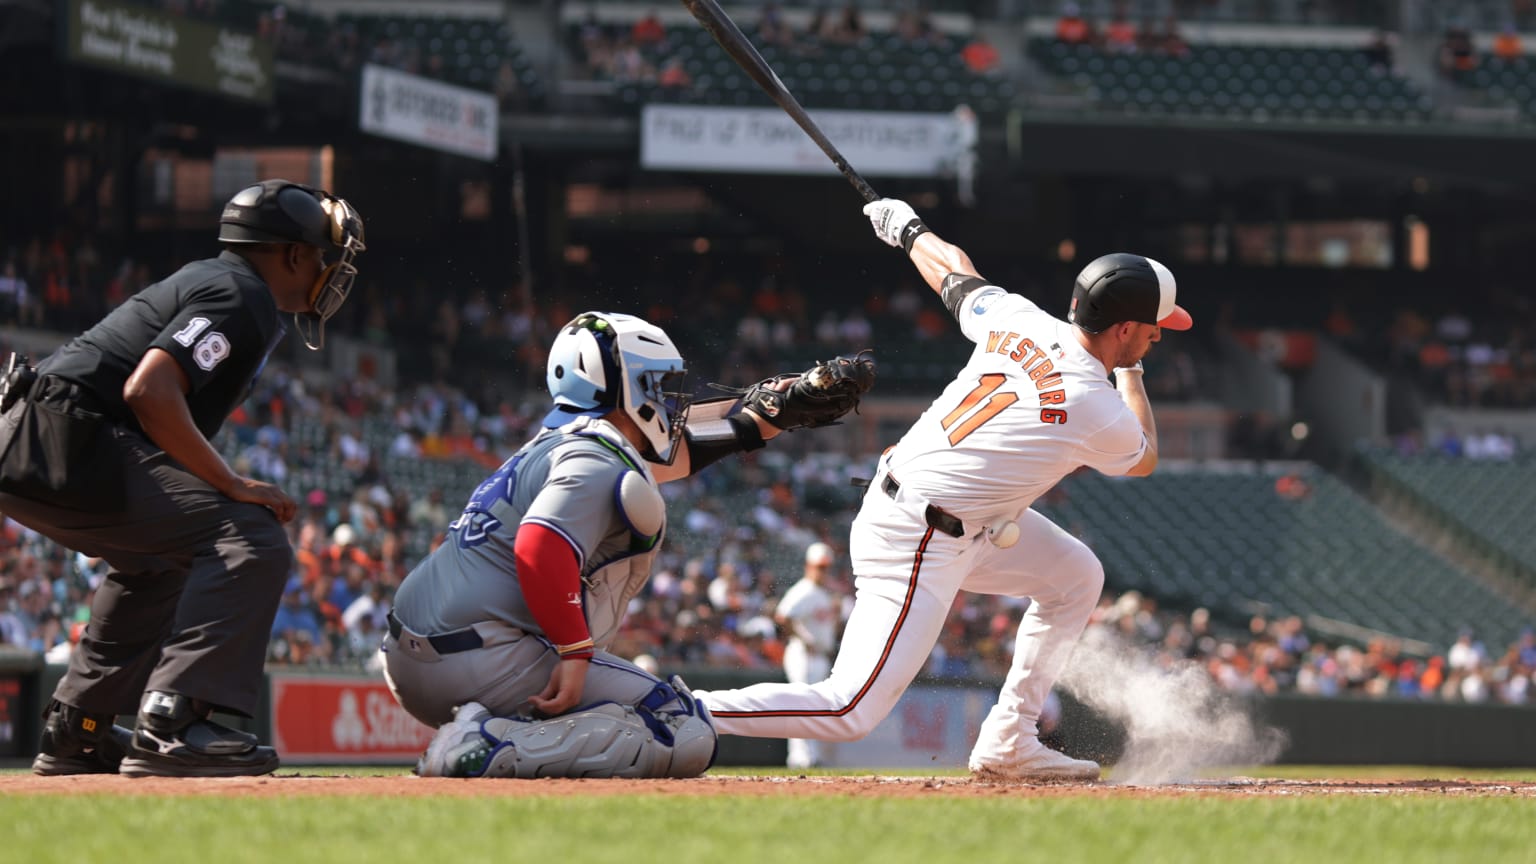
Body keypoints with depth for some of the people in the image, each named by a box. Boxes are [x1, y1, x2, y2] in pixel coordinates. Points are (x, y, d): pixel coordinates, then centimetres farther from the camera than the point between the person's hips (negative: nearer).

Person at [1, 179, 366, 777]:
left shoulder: (205, 280, 26)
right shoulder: (241, 297, -6)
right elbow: (149, 391, -20)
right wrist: (233, 485, -16)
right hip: (65, 442, -11)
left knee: (157, 558, 32)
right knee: (252, 542, -15)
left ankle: (76, 730, 30)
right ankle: (171, 727, -24)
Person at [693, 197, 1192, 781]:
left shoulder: (1017, 319, -1)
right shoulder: (1099, 413, -18)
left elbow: (954, 270, 20)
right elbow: (1144, 460, 8)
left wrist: (908, 228, 40)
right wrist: (1131, 372, 19)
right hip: (920, 547, -9)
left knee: (1077, 576, 19)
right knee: (852, 713, -13)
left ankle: (1007, 744, 19)